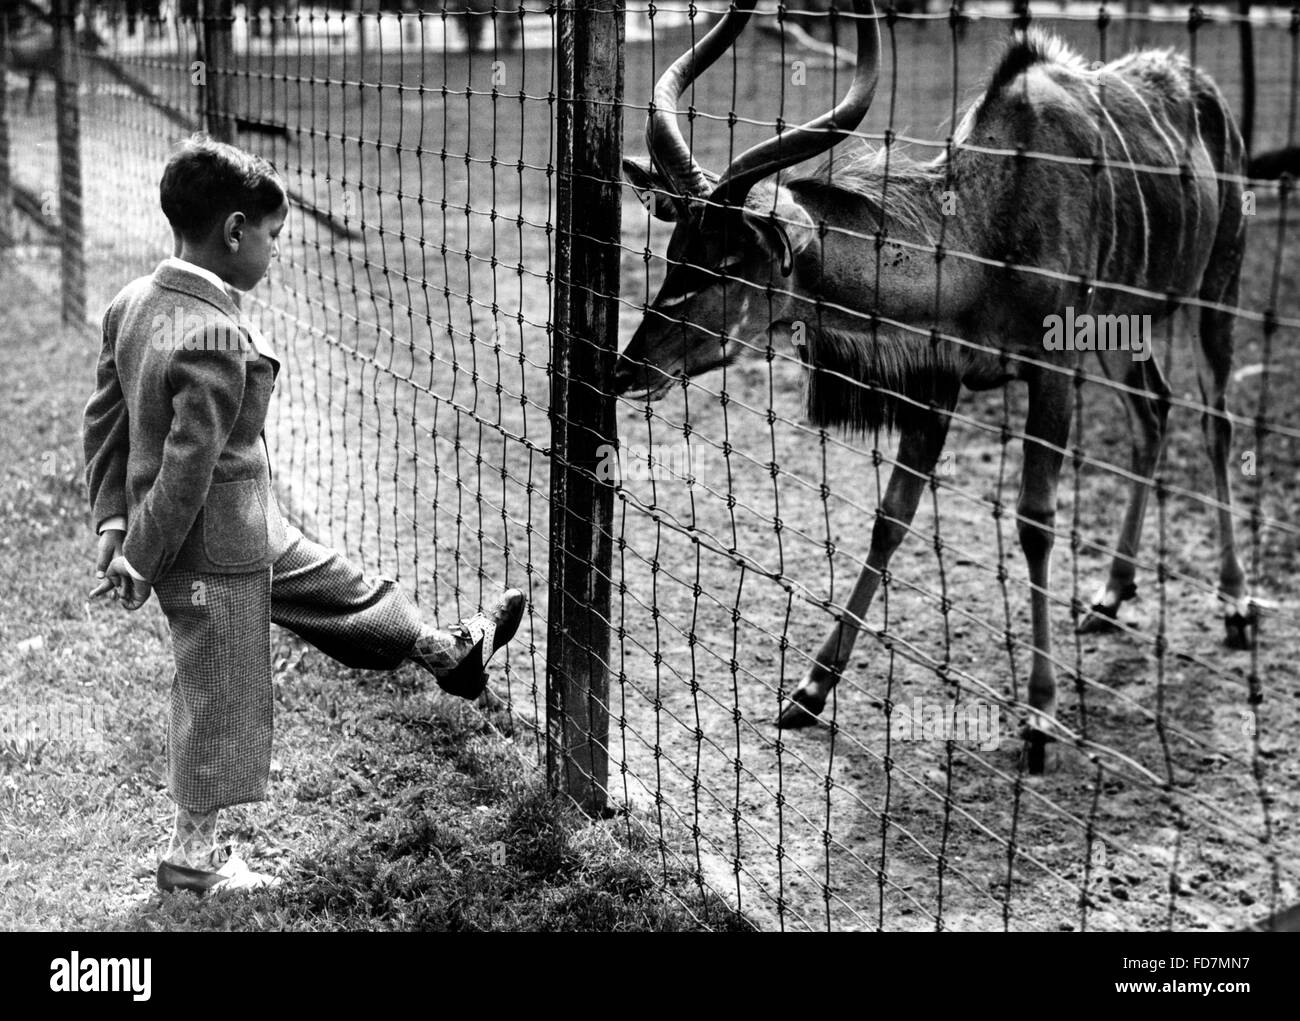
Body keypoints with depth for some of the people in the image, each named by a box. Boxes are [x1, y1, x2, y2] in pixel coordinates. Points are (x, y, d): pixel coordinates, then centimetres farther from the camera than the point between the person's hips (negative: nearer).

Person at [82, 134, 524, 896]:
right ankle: (193, 855, 23)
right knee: (221, 699, 7)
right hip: (215, 552, -9)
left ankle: (449, 652, 43)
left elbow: (105, 418, 6)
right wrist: (142, 560, -17)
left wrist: (115, 520, 9)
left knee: (336, 585, 24)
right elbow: (187, 466, -27)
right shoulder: (218, 339, -29)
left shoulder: (135, 303, 0)